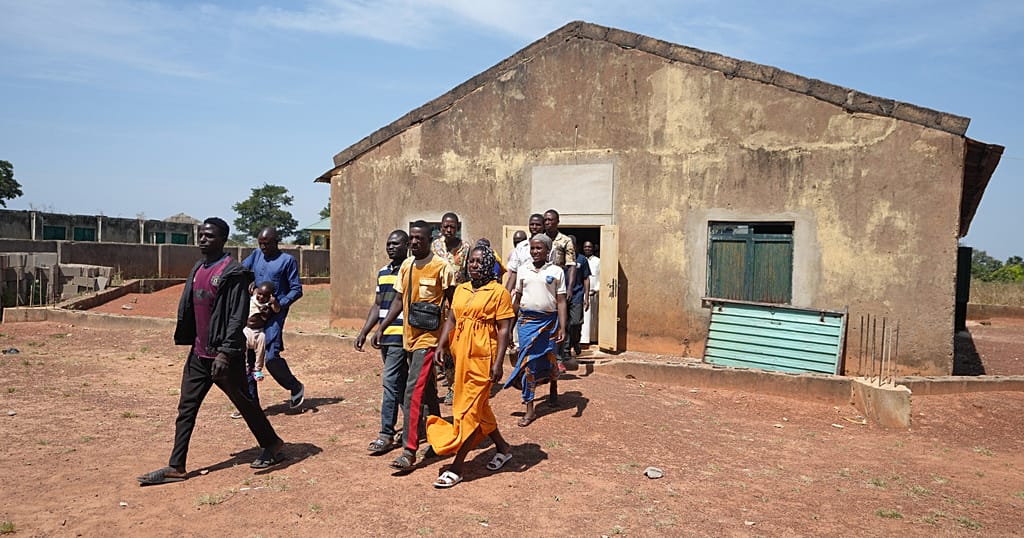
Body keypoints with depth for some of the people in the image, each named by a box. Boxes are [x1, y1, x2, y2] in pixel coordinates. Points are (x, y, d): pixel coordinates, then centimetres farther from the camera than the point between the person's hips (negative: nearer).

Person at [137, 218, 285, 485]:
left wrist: (225, 353, -24)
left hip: (224, 355, -7)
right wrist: (189, 343, 14)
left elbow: (238, 317, -20)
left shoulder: (233, 272, -14)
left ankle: (272, 445, 26)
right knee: (186, 409, 7)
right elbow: (187, 311, 17)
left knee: (244, 403, 7)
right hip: (199, 354, 8)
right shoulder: (198, 269, 11)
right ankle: (176, 467, 14)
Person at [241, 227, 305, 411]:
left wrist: (280, 304, -17)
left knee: (271, 357, -15)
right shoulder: (256, 255, 15)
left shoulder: (288, 260, -1)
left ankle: (296, 387, 10)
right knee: (247, 358, 4)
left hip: (274, 314, -6)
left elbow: (296, 290, -3)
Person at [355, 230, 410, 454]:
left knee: (390, 382, -8)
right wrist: (364, 332, 14)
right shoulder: (383, 273, 15)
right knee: (401, 384, 15)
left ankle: (386, 435, -1)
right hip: (386, 337, 8)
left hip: (401, 336, -8)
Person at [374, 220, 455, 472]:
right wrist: (381, 328, 8)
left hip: (428, 337, -7)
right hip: (409, 336, 7)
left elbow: (453, 302, -6)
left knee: (414, 391, -12)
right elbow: (398, 300, 14)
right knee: (427, 390, 18)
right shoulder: (405, 266, 10)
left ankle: (409, 451, -8)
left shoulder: (441, 267, -10)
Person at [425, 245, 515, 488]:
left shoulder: (499, 292, -6)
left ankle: (456, 467, 5)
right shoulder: (461, 290, 13)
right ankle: (503, 448, 35)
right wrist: (440, 347, 0)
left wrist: (498, 363, -15)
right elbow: (451, 320, 12)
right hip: (460, 356, 7)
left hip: (482, 358, -7)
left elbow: (503, 329, -9)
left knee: (469, 409, -3)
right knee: (478, 406, 17)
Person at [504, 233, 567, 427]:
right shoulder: (523, 271, 7)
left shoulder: (556, 271, -1)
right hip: (527, 321, 1)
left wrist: (562, 327, -10)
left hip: (549, 321, -1)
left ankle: (553, 389, 45)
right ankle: (530, 409, 3)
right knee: (528, 362, -2)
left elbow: (561, 301, -3)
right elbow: (517, 299, 12)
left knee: (551, 359, 12)